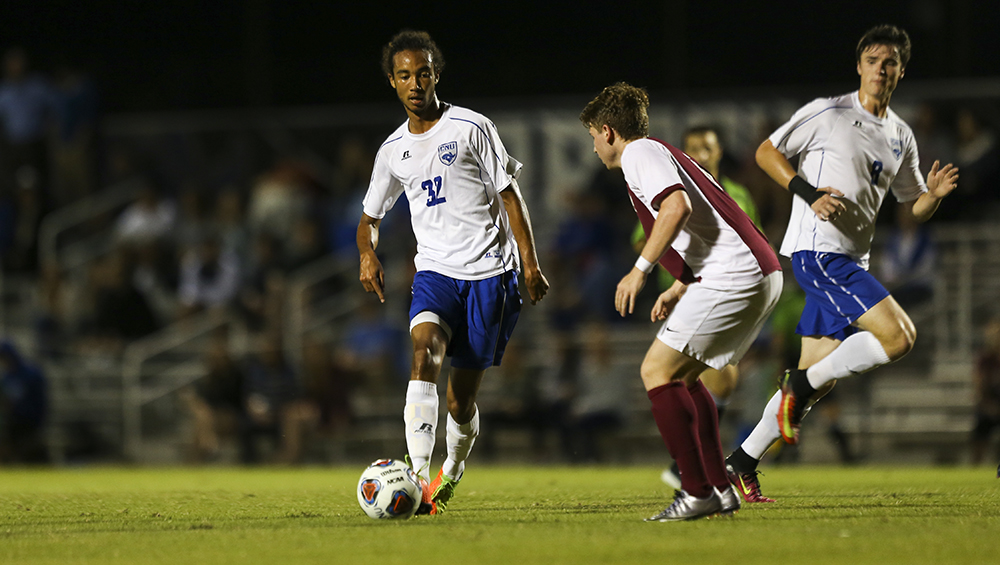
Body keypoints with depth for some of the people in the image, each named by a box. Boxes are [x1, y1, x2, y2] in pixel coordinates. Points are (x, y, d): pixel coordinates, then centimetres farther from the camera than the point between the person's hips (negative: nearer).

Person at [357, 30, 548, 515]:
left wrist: (530, 263, -6)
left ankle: (452, 473, 31)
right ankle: (418, 480, -37)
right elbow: (370, 216, 23)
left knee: (461, 397, 0)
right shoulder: (394, 151, 12)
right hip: (434, 271, 3)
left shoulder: (472, 129, -1)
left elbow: (509, 195, 1)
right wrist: (368, 253, 0)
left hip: (489, 272, -2)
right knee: (425, 349, -28)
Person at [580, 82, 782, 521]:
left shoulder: (641, 154, -2)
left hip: (734, 275, -10)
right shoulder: (662, 153, 28)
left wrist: (641, 269, -17)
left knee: (657, 371, -7)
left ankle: (697, 492, -12)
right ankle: (720, 488, 13)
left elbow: (677, 206, -21)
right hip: (763, 273, 10)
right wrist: (678, 290, 28)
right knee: (682, 375, 18)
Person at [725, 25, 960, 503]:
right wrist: (809, 193, -14)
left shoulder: (901, 137, 16)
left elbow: (914, 209, 22)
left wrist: (934, 194, -2)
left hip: (851, 262, 8)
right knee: (899, 335, -21)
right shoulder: (827, 113, -4)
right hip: (817, 250, -8)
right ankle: (802, 384, -9)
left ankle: (742, 462, 14)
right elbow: (767, 152, 0)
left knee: (819, 377, 6)